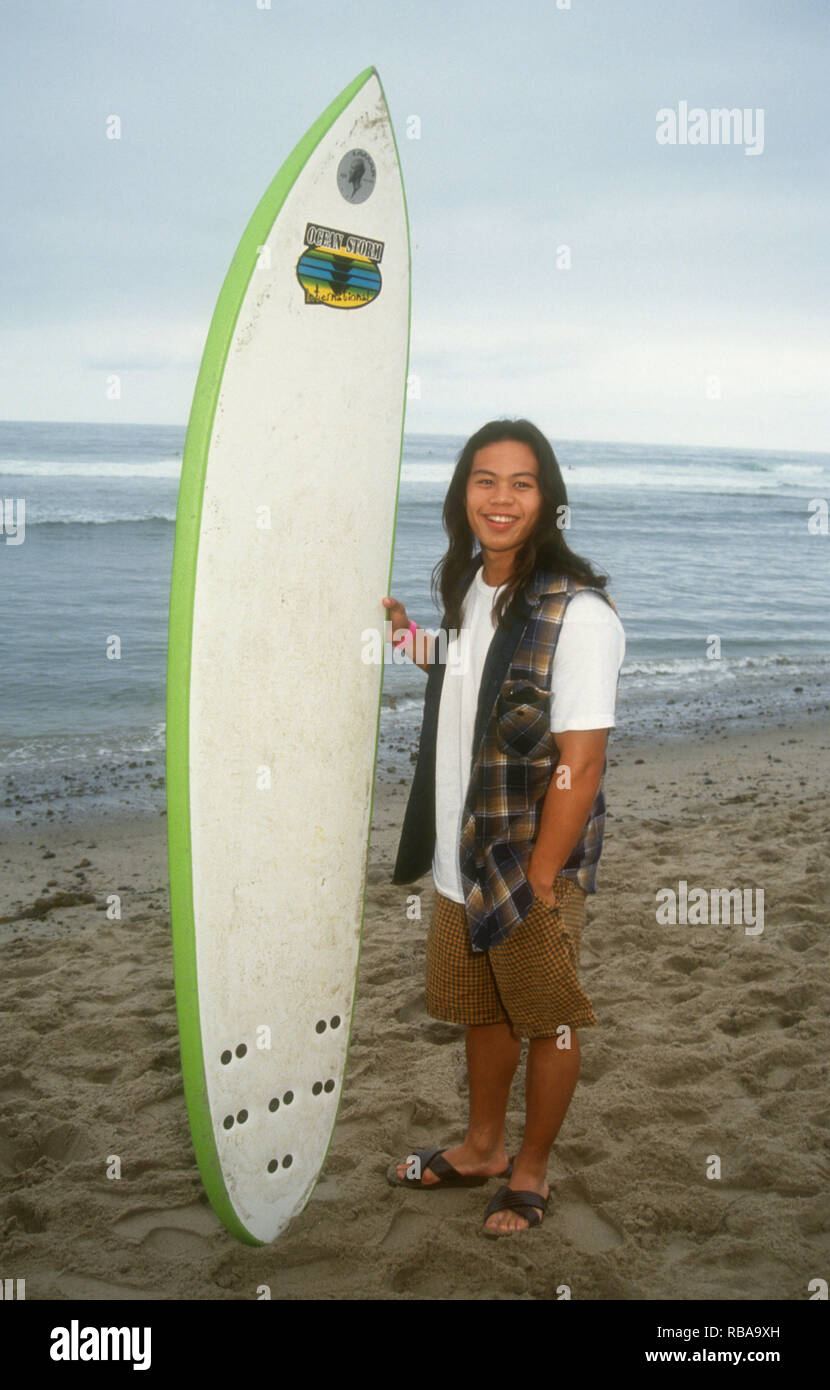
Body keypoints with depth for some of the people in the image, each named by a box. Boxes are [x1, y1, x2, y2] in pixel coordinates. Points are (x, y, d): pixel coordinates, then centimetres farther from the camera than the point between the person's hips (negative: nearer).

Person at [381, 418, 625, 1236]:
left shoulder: (577, 615, -21)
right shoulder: (468, 589, 3)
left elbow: (579, 767, -22)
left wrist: (536, 885, -20)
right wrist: (410, 637, 8)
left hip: (533, 867, -7)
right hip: (461, 860, 7)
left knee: (545, 1022, 13)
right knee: (481, 1010, 23)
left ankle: (531, 1169, 33)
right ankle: (482, 1147, 44)